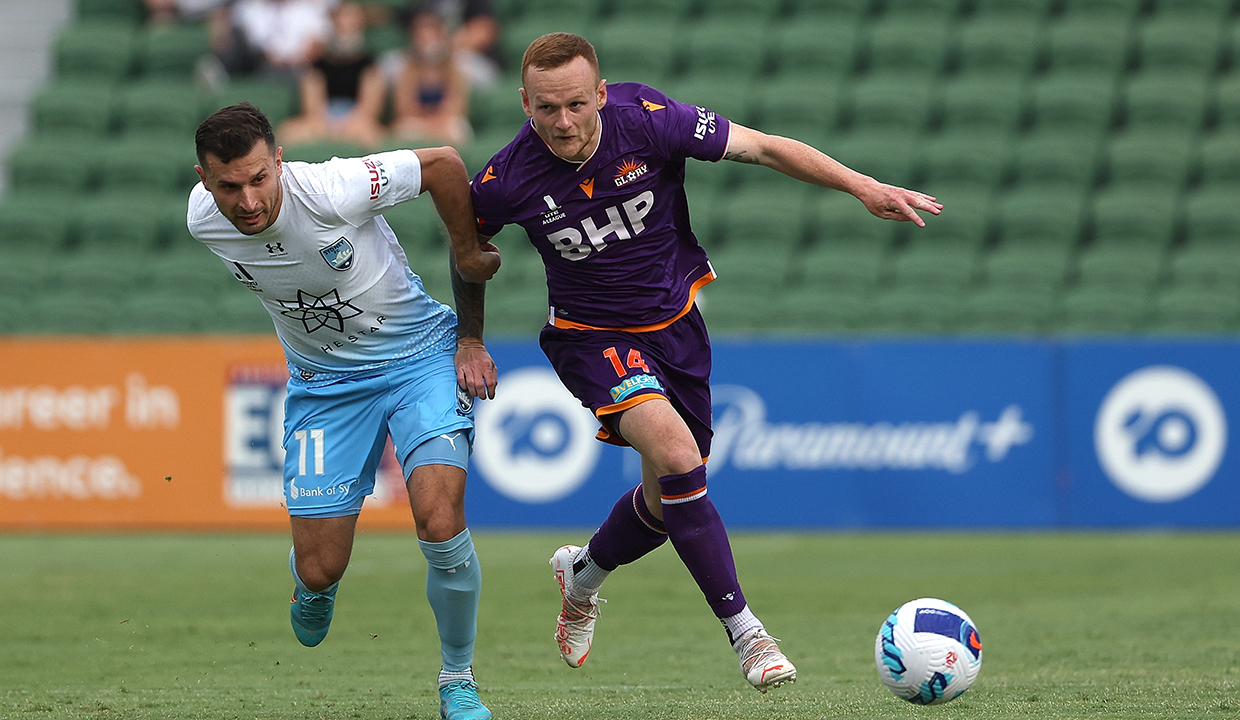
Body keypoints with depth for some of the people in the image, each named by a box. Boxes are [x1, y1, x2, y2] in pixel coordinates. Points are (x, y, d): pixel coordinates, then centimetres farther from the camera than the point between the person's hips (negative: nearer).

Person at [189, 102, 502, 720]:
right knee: (320, 570, -1)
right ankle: (312, 589, 40)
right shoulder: (203, 221, -16)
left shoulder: (334, 192, -31)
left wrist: (467, 257, -6)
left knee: (439, 520, -23)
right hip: (322, 382, 4)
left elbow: (444, 164, -17)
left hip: (418, 356, -3)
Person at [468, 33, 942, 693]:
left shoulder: (648, 122, -21)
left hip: (675, 321, 3)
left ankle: (582, 576, 44)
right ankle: (744, 632, -20)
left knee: (669, 501, 12)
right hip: (593, 334, -3)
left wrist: (862, 187, -18)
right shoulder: (508, 180, -21)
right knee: (673, 452, -27)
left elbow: (764, 148, -12)